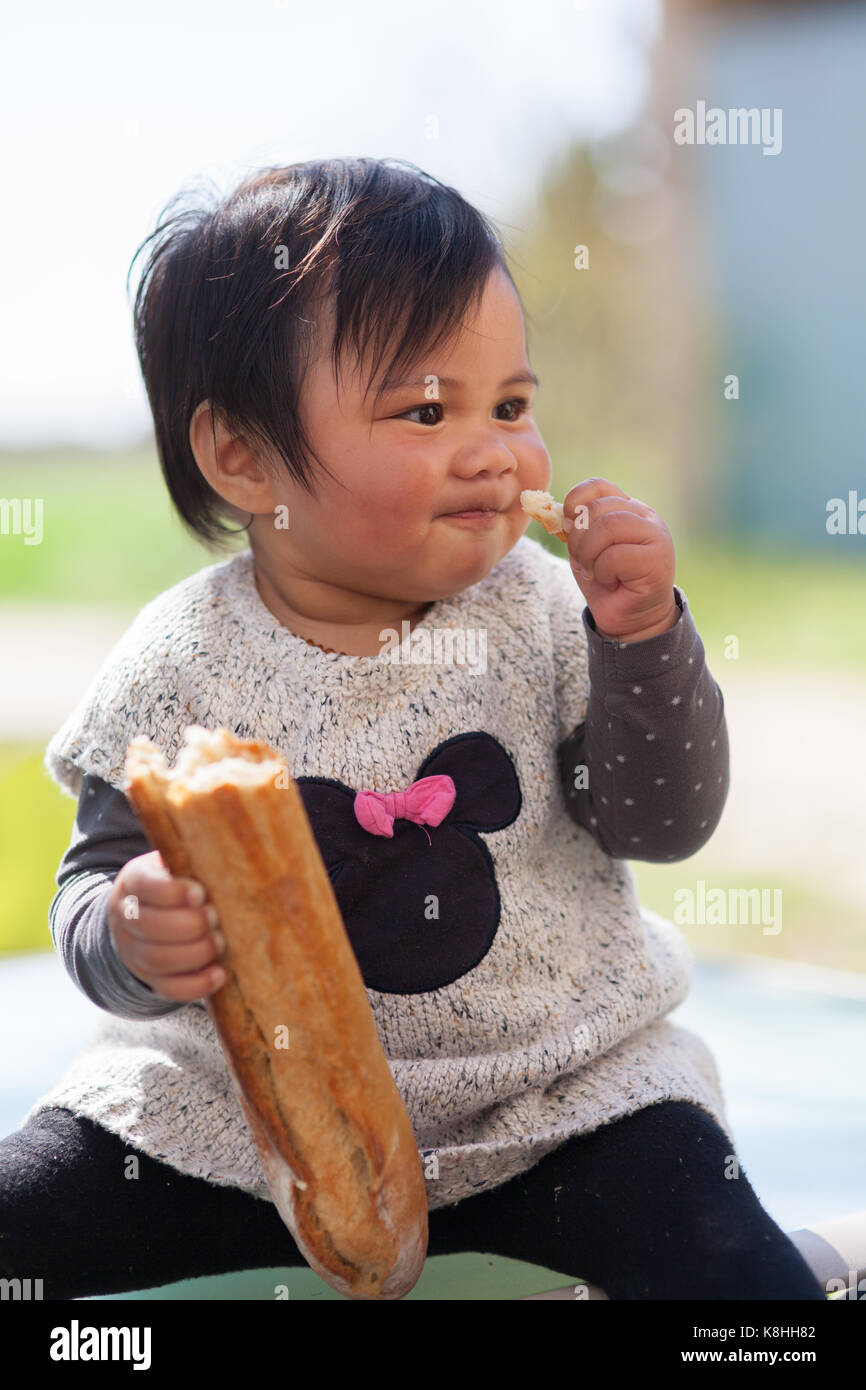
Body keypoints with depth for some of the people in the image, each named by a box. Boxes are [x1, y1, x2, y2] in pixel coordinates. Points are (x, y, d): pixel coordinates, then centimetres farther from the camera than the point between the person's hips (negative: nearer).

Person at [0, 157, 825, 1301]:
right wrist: (130, 940, -28)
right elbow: (99, 879, -5)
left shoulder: (545, 611, -7)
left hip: (559, 1089, 0)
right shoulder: (179, 670, -10)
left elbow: (663, 823, -7)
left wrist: (642, 637, -21)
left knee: (737, 1270, -17)